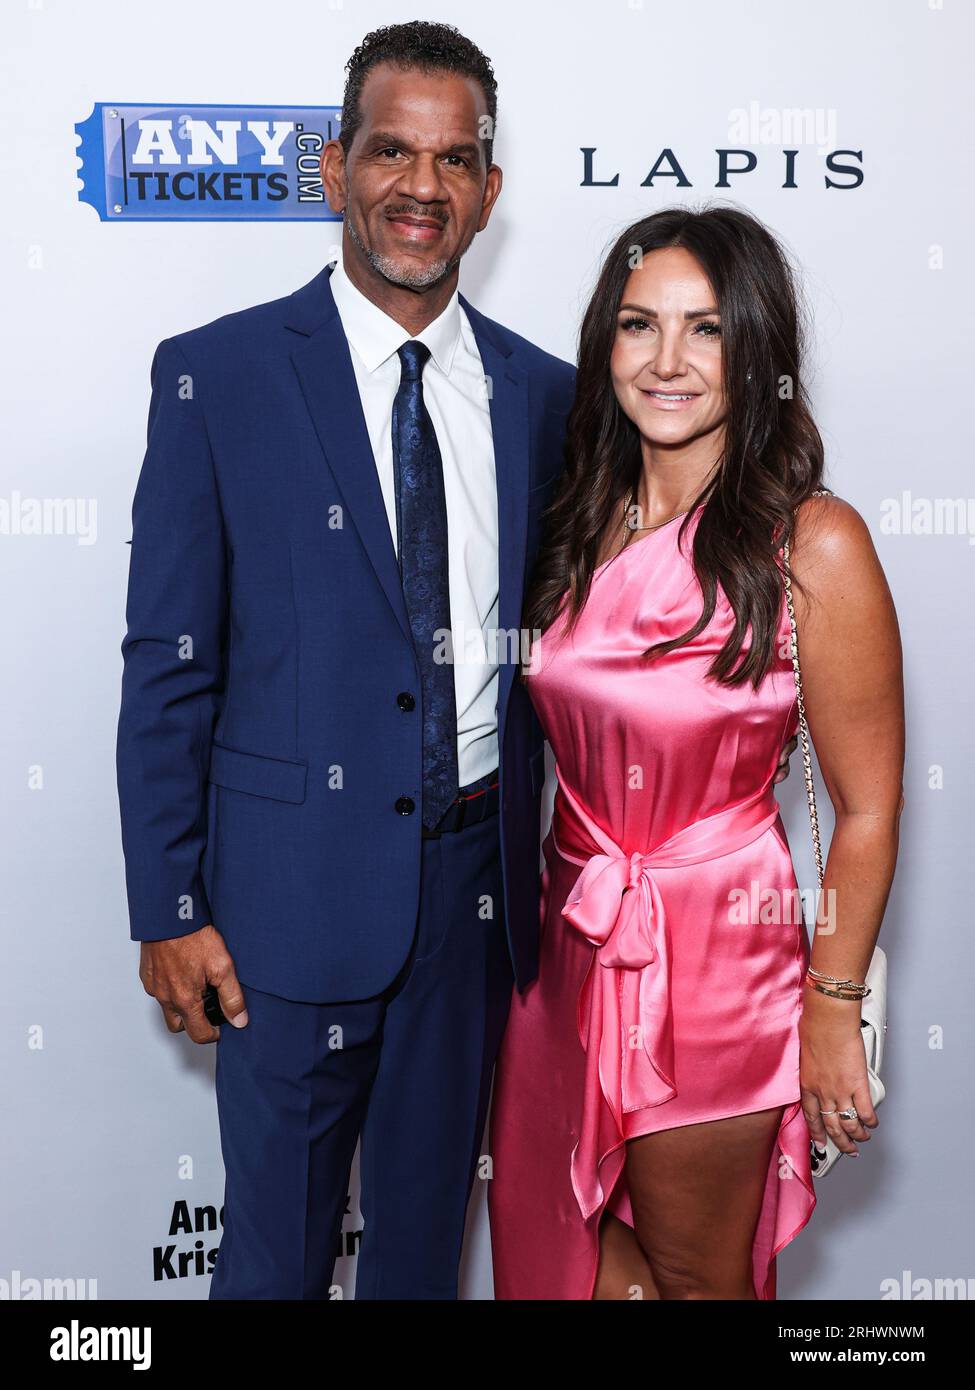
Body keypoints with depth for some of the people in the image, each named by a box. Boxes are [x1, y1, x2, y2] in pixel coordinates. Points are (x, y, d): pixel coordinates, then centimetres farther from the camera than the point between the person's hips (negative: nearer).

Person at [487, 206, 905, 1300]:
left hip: (717, 957, -5)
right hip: (570, 940, 5)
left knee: (694, 1274, 16)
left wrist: (834, 1010, -9)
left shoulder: (813, 543, -16)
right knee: (554, 1245, 20)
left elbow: (867, 808, -12)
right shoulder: (582, 522, 1)